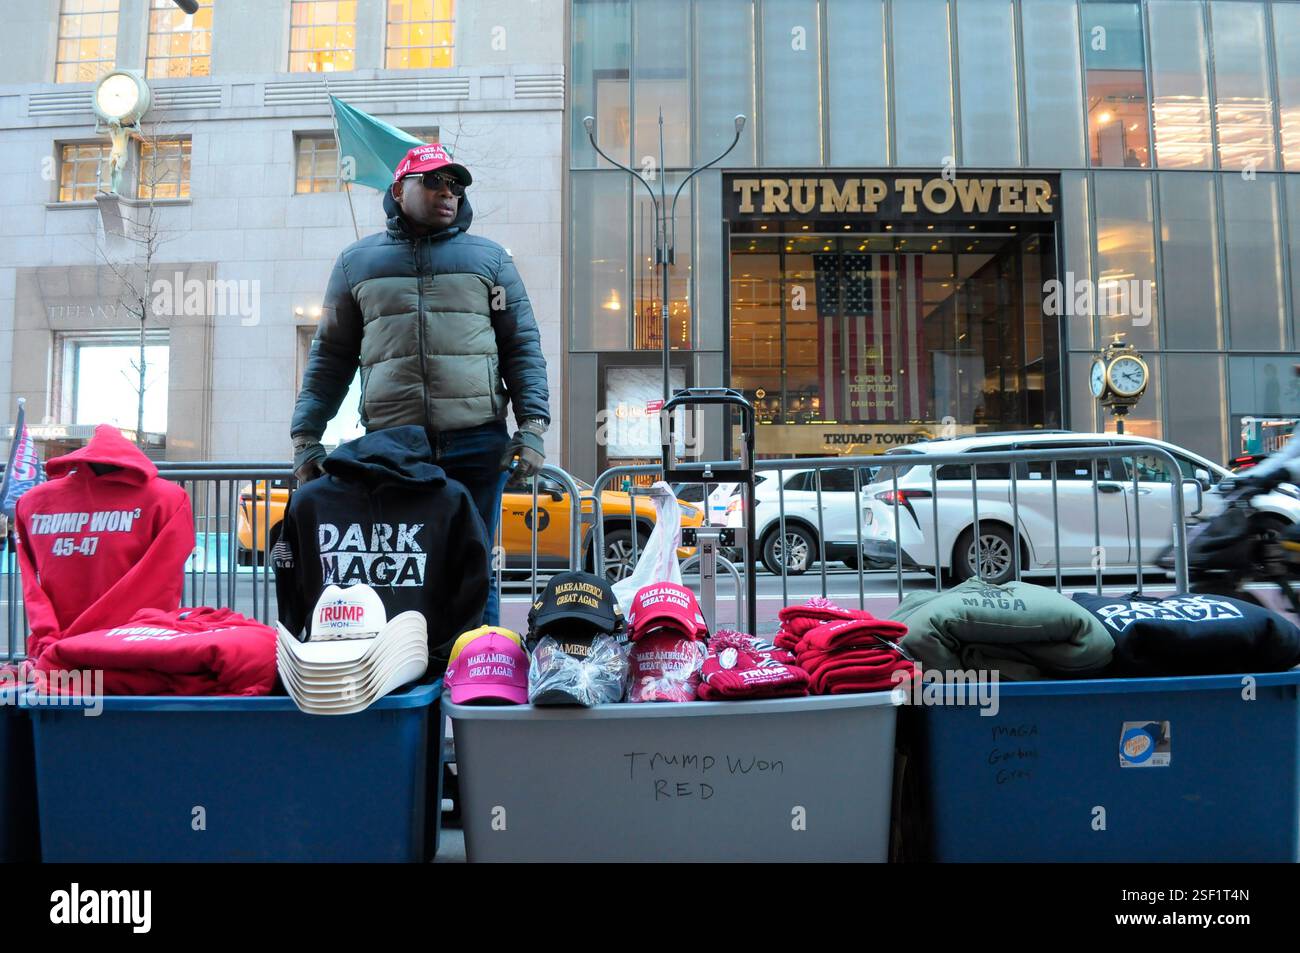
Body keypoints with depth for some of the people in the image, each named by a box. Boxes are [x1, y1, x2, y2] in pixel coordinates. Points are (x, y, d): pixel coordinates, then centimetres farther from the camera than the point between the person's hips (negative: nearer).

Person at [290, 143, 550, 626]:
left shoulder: (490, 258, 12)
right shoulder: (357, 260, 15)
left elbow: (523, 346, 7)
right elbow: (330, 356, 16)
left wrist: (533, 427, -5)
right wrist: (305, 436, 8)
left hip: (477, 445, -1)